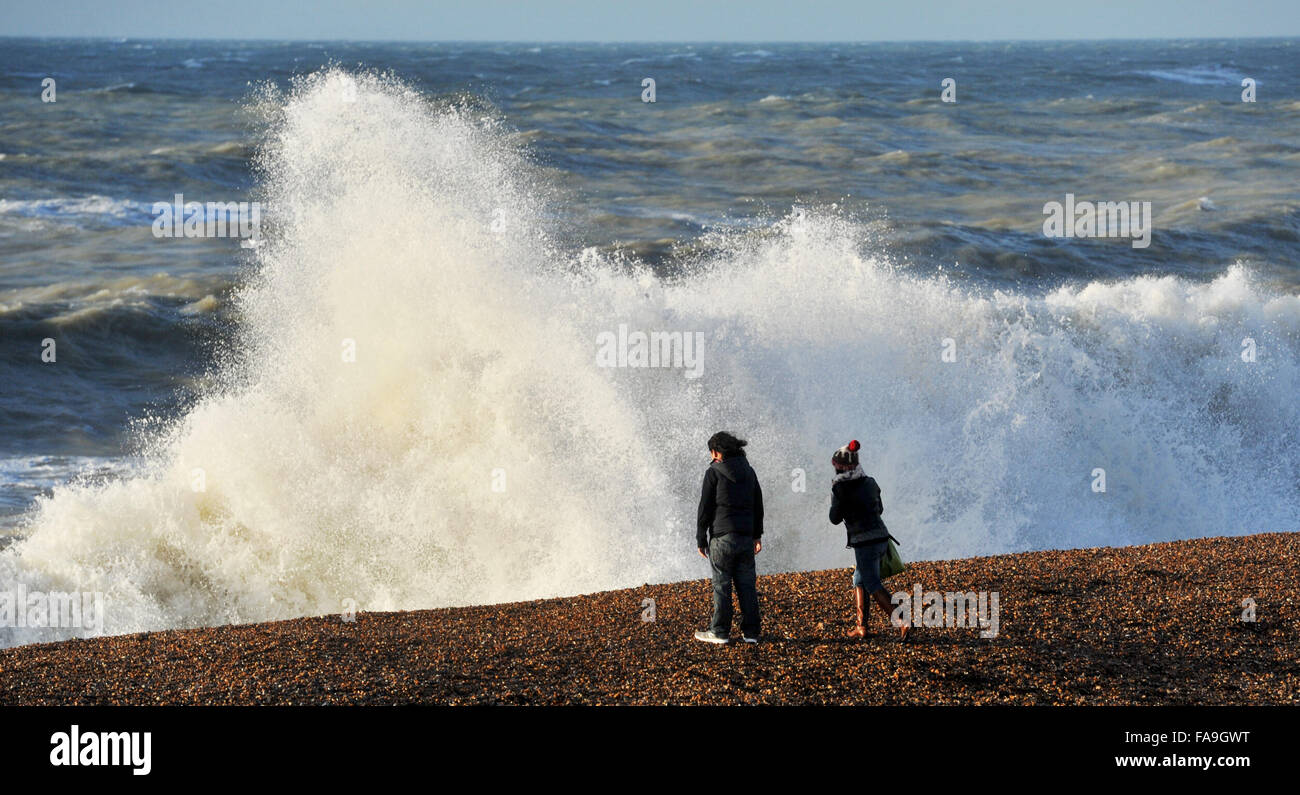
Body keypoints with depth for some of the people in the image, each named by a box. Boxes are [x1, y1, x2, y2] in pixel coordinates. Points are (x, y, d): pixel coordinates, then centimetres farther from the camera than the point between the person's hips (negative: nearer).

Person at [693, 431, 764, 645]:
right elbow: (758, 505, 15)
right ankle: (750, 632, 8)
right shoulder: (748, 471, 10)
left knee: (721, 585, -1)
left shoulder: (714, 473, -7)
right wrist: (757, 535, 21)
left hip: (723, 537, -5)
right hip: (746, 537, 5)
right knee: (747, 585, 7)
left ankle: (720, 631, 2)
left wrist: (701, 539, -1)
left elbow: (705, 508, -7)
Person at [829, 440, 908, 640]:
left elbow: (835, 518, 1)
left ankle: (900, 623, -21)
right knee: (859, 579, 20)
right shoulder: (870, 482, 12)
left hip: (865, 541, -7)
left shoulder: (840, 488, -7)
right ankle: (861, 626, 18)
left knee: (873, 585, -5)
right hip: (882, 536, 7)